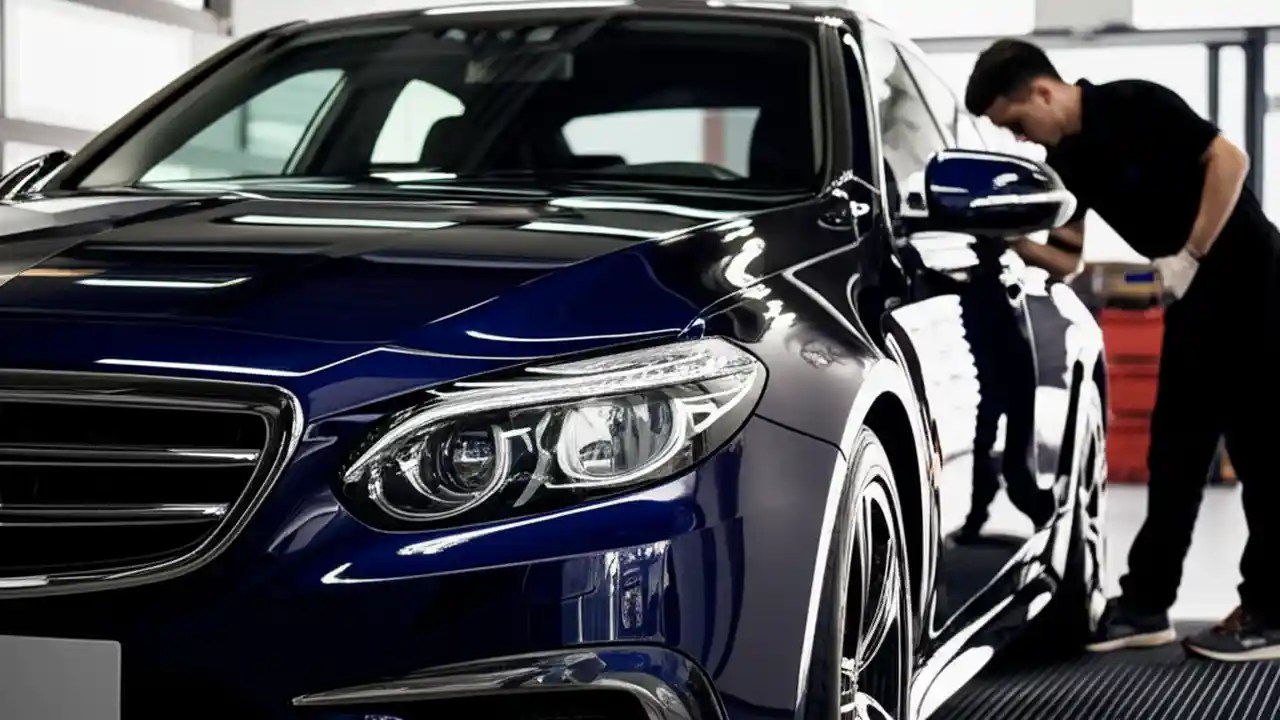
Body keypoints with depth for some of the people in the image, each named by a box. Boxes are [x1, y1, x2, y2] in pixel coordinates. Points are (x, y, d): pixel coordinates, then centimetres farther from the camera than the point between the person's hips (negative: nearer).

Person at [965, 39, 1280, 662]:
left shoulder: (1135, 106, -17)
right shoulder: (1067, 159, 6)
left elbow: (1229, 159, -20)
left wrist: (1191, 253, -20)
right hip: (1191, 293, 9)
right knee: (1174, 453, 8)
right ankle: (1145, 604, 11)